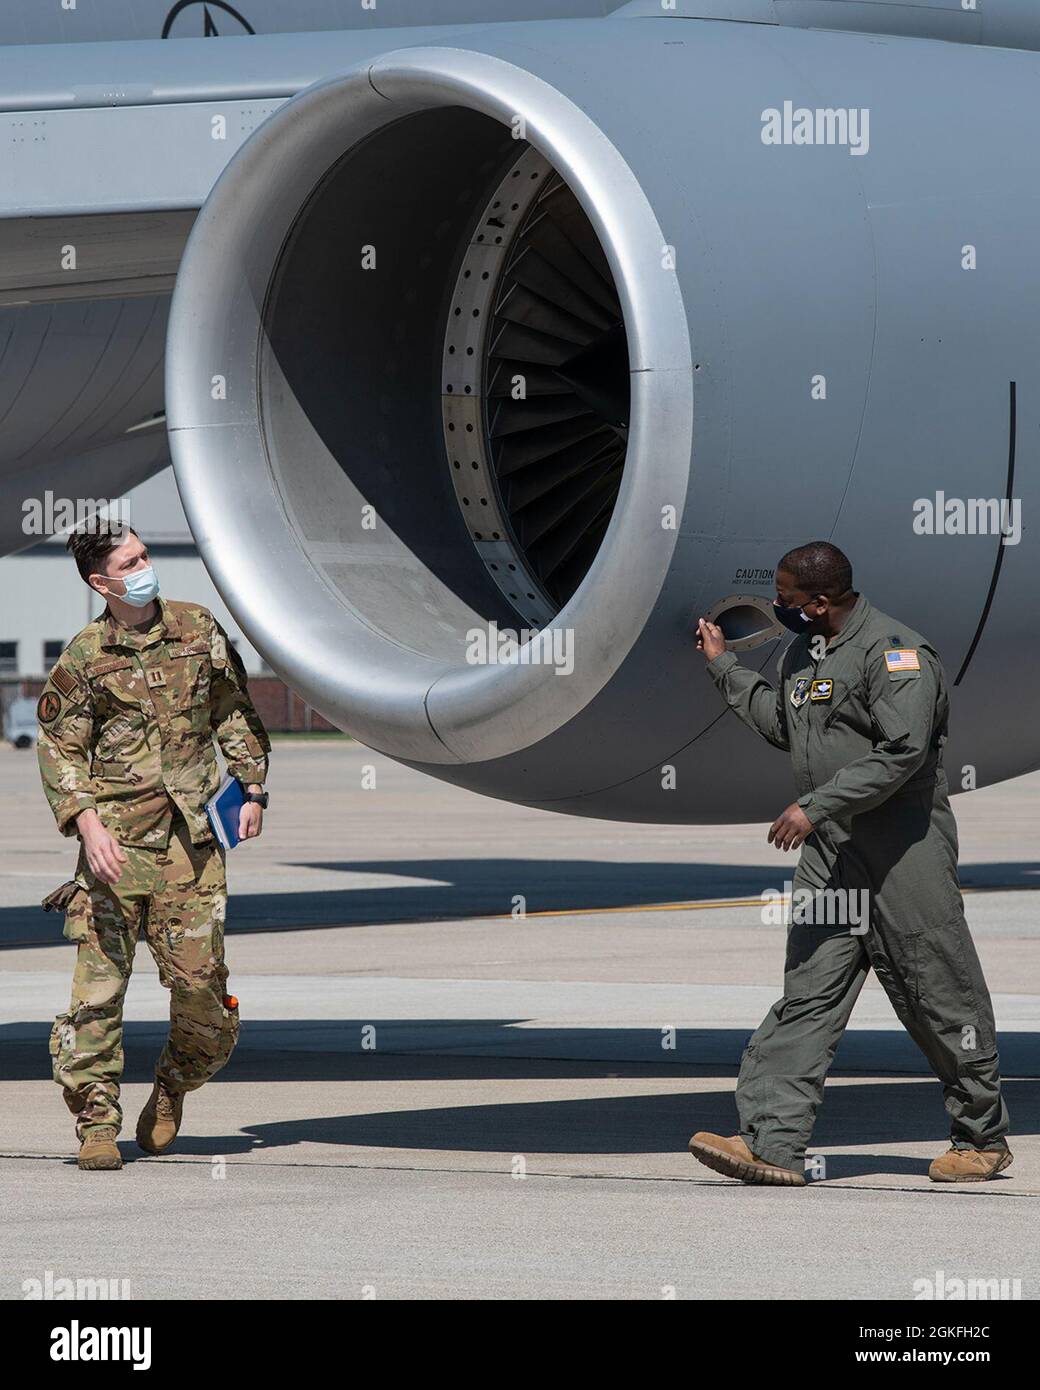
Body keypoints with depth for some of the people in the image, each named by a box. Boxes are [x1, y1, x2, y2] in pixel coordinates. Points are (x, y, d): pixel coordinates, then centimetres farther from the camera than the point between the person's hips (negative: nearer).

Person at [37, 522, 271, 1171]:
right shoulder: (85, 657, 1)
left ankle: (174, 1087, 24)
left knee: (200, 980, -2)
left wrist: (253, 789, 11)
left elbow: (235, 714, 19)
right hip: (116, 836, -2)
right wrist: (88, 825, -13)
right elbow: (60, 750, 1)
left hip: (193, 833, 2)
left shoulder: (199, 629, 8)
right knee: (101, 979, -7)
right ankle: (98, 1123, -2)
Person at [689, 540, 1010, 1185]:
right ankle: (774, 1142, -9)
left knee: (939, 996, 2)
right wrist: (725, 665, 28)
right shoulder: (803, 651, 15)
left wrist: (815, 806, -24)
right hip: (828, 852, 8)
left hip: (903, 853, -8)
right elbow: (783, 725, 32)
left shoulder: (895, 650, -14)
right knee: (808, 996, -2)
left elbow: (901, 752, -23)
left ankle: (983, 1138, 15)